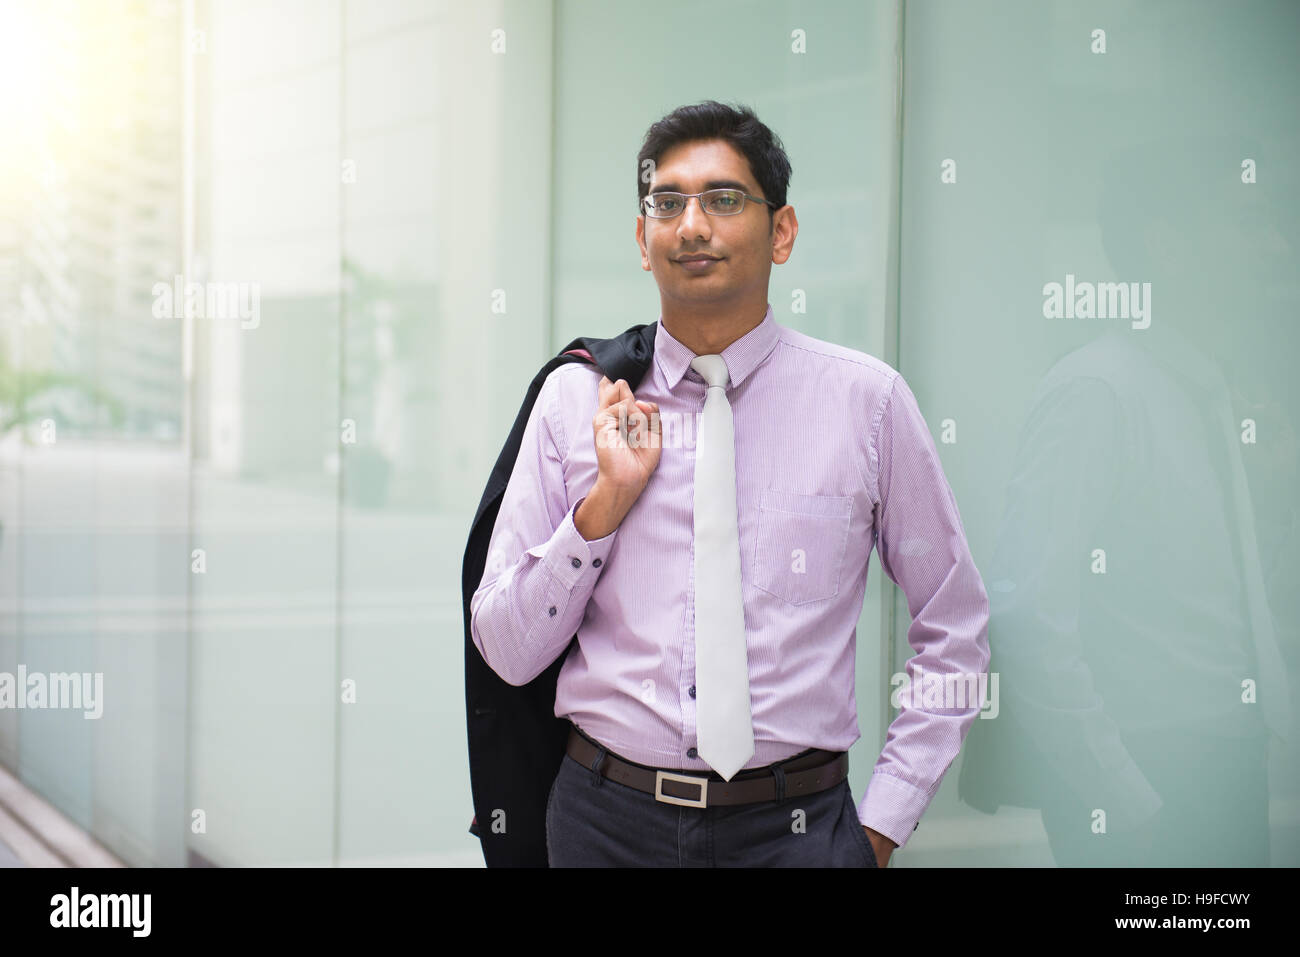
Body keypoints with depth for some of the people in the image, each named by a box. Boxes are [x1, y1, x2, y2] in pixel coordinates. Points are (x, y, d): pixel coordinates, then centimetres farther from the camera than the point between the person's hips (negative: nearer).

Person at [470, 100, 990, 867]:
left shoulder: (869, 400, -2)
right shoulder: (575, 399, 1)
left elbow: (955, 638, 3)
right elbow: (509, 652, 0)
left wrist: (882, 824, -3)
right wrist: (603, 504, -12)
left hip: (795, 827, -1)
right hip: (608, 821, 1)